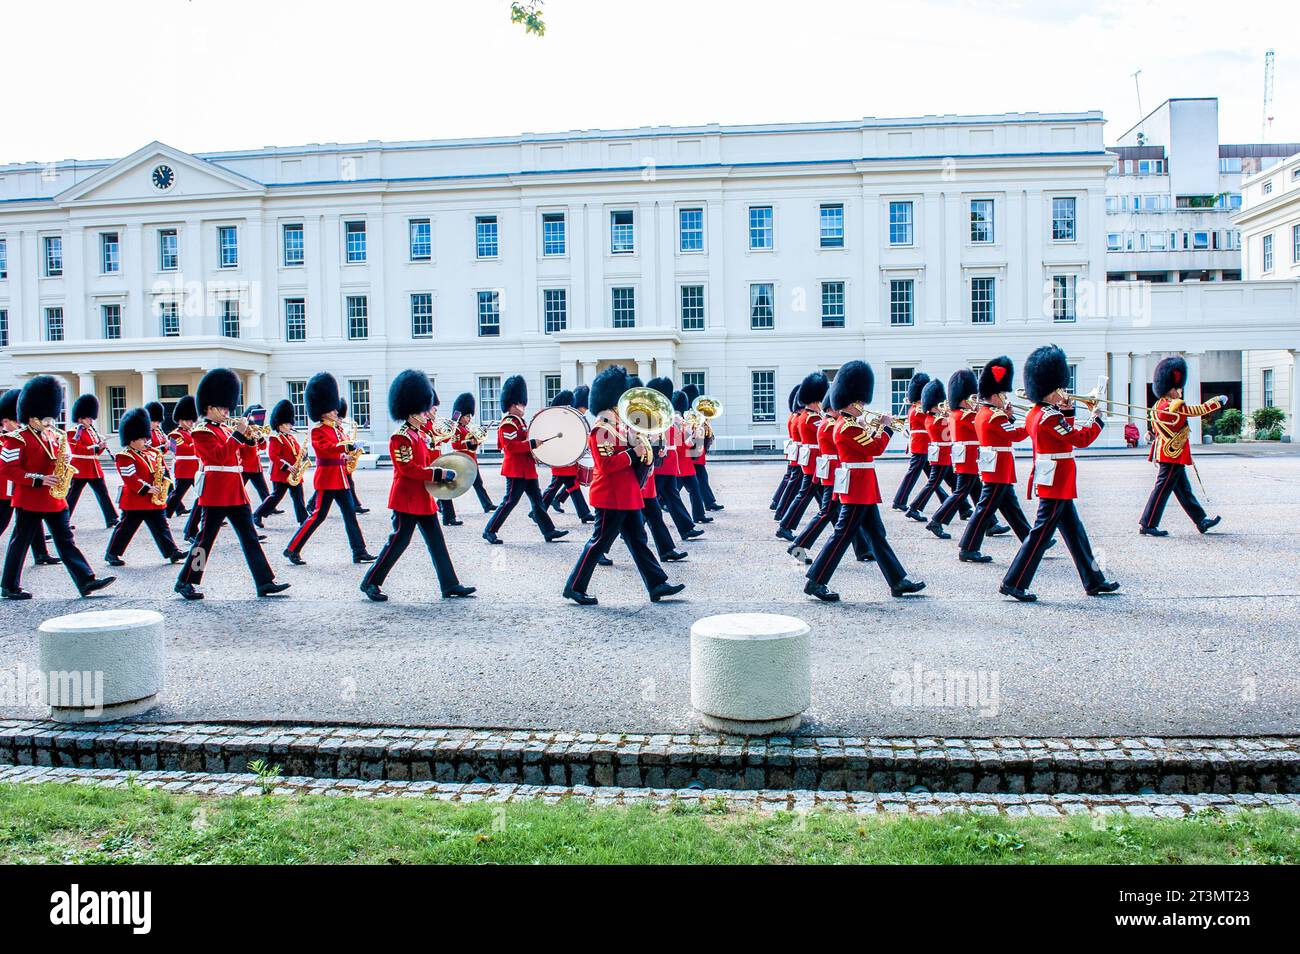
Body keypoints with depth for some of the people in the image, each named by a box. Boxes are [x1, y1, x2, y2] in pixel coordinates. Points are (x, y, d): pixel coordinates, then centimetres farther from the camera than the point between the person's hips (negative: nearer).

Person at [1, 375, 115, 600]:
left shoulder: (54, 436, 11)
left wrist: (65, 460, -3)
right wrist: (39, 480, -21)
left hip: (55, 499, 7)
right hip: (30, 500, -6)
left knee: (65, 540, 4)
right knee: (20, 542, 4)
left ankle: (87, 581, -1)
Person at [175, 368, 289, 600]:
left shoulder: (226, 429, 18)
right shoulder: (202, 432, -8)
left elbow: (238, 453, 19)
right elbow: (219, 455, -20)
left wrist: (248, 437, 2)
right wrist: (238, 434, -19)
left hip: (236, 492, 8)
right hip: (215, 493, -8)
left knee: (250, 537, 4)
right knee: (205, 538, -1)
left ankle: (265, 582, 3)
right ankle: (186, 582, 12)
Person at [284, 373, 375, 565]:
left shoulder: (337, 428, 16)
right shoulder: (317, 431, -8)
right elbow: (325, 448, -26)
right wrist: (345, 447, -35)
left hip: (340, 478, 8)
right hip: (327, 478, -8)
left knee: (350, 513, 4)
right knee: (318, 515, -4)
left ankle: (359, 552, 4)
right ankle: (292, 550, 7)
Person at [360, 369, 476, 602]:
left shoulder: (421, 434, 14)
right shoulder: (401, 438, -15)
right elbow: (408, 469, -22)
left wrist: (445, 472, 6)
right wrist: (439, 474, -22)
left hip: (423, 498, 9)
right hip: (407, 498, -9)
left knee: (436, 541, 7)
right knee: (399, 541, -3)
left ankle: (450, 585, 9)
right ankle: (370, 582, 9)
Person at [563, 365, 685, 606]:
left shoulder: (618, 425, 15)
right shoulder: (602, 429, -15)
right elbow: (606, 464, -23)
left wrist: (641, 448, 3)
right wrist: (633, 453, -21)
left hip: (627, 496, 10)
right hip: (611, 496, -10)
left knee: (638, 540, 9)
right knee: (600, 541, -2)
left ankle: (657, 584, 12)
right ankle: (574, 587, 8)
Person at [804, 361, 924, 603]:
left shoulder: (847, 424, 15)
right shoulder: (848, 426, -17)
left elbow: (868, 446, 22)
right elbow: (876, 448, -21)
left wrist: (878, 428, 11)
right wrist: (887, 427, -7)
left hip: (862, 491, 11)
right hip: (857, 490, -11)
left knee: (877, 535, 12)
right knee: (843, 535, -6)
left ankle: (898, 581, 18)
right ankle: (816, 582, -1)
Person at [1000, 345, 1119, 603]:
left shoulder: (1035, 413, 10)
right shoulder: (1050, 416, -19)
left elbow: (1066, 433, 23)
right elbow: (1080, 438, -18)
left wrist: (1067, 411, 10)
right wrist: (1097, 420, -3)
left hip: (1052, 483, 10)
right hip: (1056, 483, -10)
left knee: (1075, 532, 16)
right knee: (1042, 532, -6)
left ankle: (1094, 581, 25)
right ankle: (1013, 583, -3)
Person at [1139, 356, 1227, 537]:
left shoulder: (1159, 405, 11)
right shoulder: (1175, 406, -18)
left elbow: (1154, 428, 18)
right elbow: (1199, 410, -10)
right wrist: (1219, 400, 4)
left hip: (1168, 455, 10)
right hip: (1173, 455, -10)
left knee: (1184, 490, 15)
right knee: (1162, 489, -6)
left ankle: (1202, 521, 25)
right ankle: (1147, 525, -3)